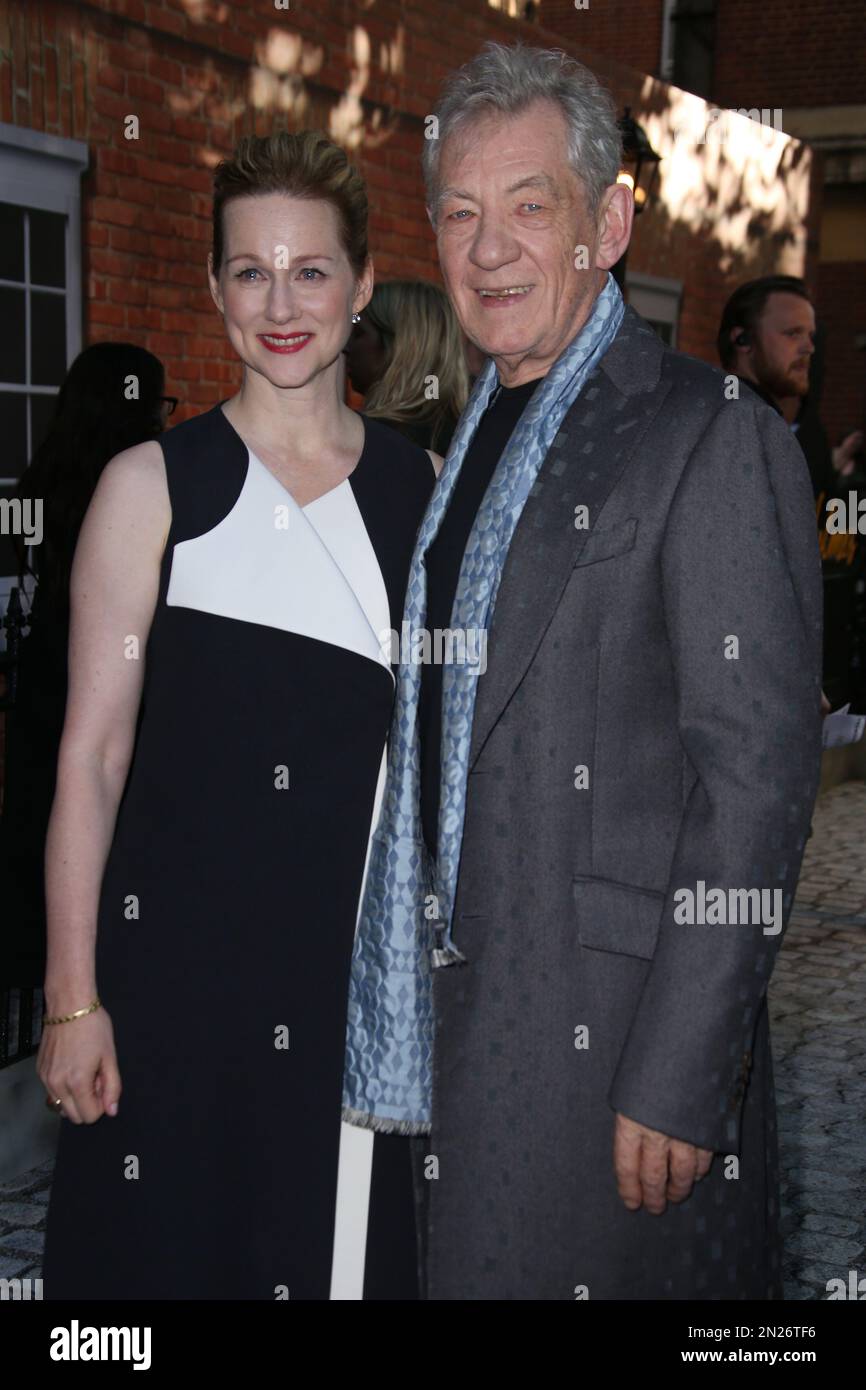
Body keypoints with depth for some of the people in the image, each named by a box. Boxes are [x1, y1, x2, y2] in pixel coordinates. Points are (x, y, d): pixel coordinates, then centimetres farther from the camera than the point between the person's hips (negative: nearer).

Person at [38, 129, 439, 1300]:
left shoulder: (422, 488, 7)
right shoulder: (153, 486, -3)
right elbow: (91, 754, -5)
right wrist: (72, 1000, -8)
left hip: (368, 947, 3)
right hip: (182, 948, -3)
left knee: (352, 1245, 11)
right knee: (175, 1246, 6)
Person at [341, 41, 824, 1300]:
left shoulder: (715, 443, -10)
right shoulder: (472, 450, 14)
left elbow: (758, 776, -15)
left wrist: (679, 1078, -19)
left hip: (611, 1028, -7)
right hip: (462, 1024, 7)